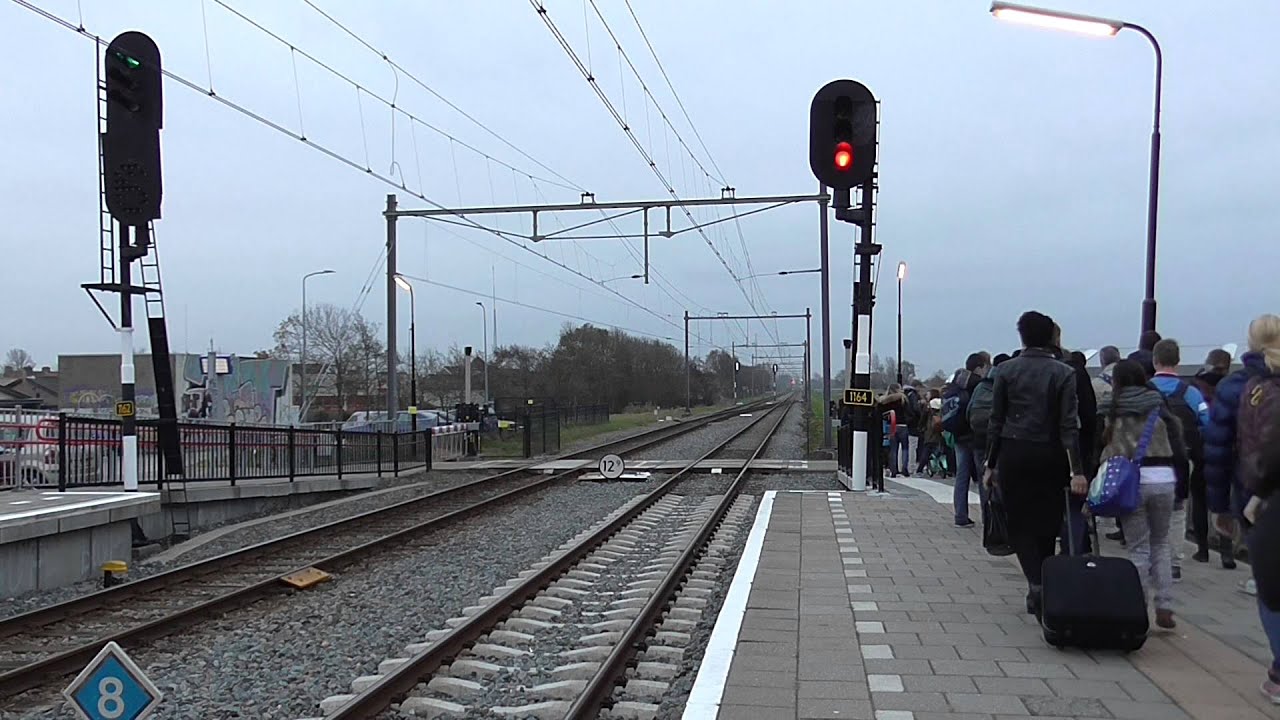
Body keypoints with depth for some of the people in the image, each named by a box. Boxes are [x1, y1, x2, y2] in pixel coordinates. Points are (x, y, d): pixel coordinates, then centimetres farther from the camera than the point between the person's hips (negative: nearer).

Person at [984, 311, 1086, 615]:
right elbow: (1069, 425, -9)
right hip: (1050, 456, 0)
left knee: (1020, 523, 5)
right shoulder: (1064, 373, -3)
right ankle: (1043, 584, 20)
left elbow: (996, 420, 0)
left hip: (1013, 453, 0)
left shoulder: (1007, 370, -1)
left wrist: (990, 464, 6)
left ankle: (1036, 582, -13)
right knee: (1047, 523, 13)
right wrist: (1077, 470, -10)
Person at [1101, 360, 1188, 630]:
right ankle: (1164, 607, 9)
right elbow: (1179, 448, 8)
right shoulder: (1161, 408, 9)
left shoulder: (1115, 412, 2)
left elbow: (1111, 453, -2)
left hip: (1132, 480, -2)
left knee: (1139, 547, 6)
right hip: (1164, 478, 2)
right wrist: (1180, 482, 14)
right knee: (1161, 543, 16)